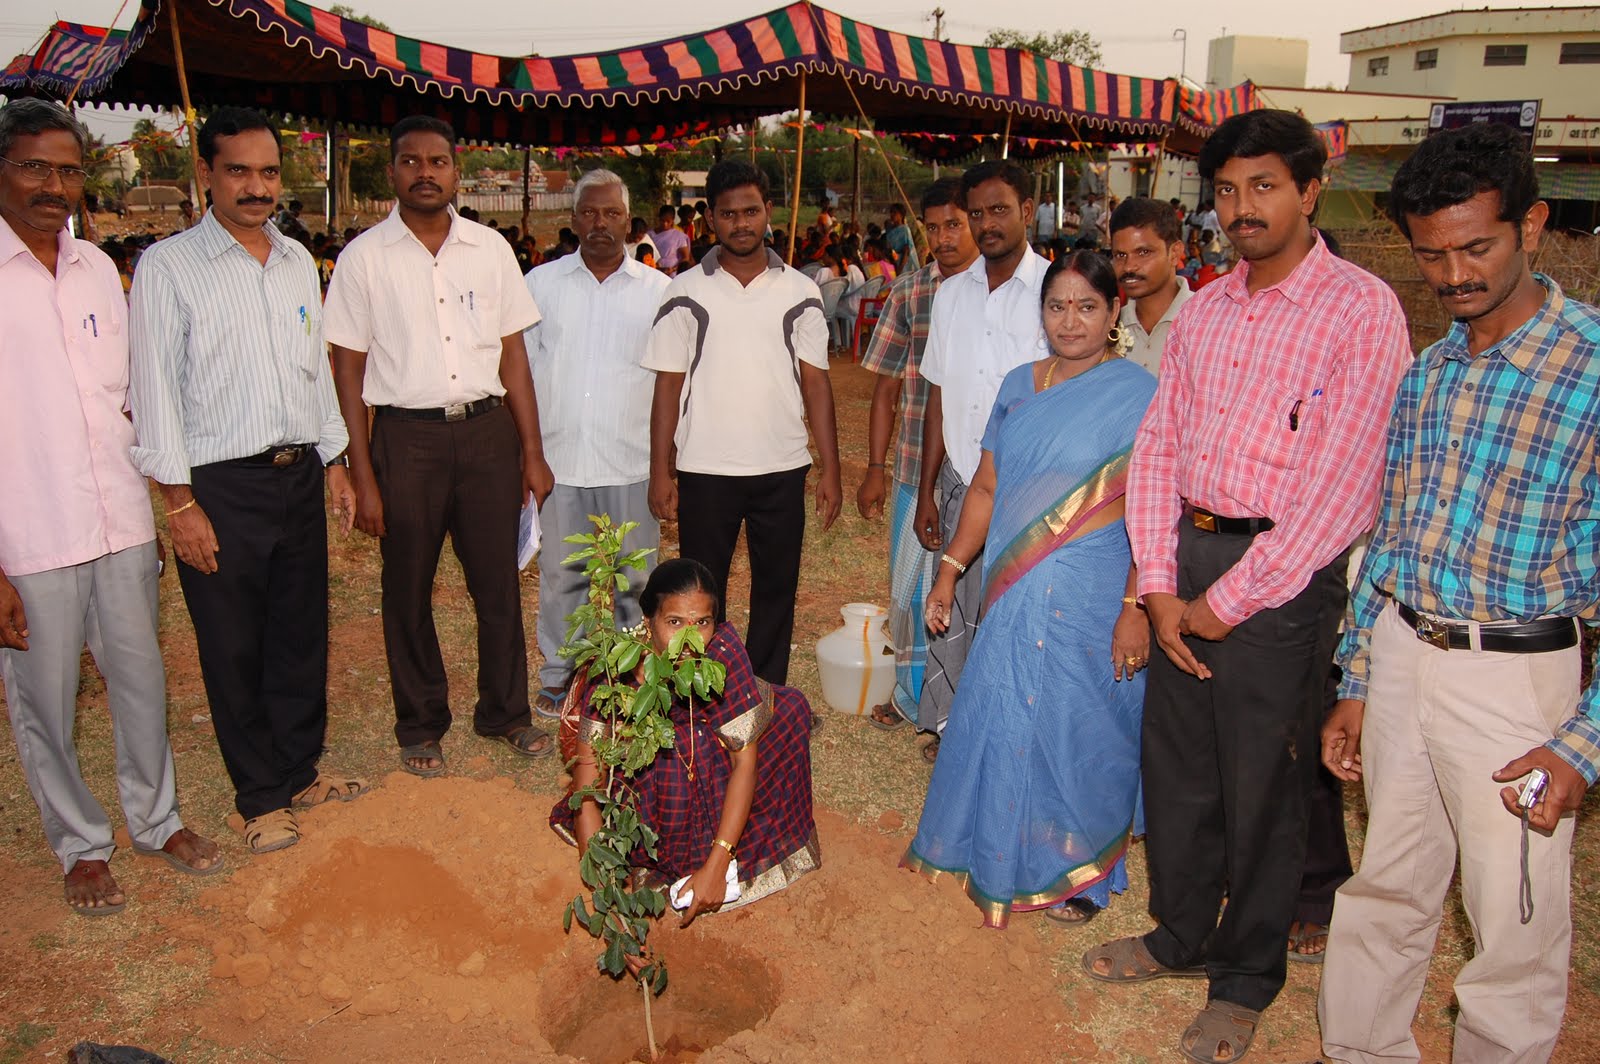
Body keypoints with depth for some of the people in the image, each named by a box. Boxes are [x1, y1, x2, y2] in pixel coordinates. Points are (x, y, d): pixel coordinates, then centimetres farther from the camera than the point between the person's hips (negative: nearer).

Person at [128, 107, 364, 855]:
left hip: (299, 476, 5)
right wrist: (180, 504, -12)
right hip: (221, 487, -5)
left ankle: (300, 770, 31)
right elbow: (154, 390, -9)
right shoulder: (168, 267, -7)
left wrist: (335, 462, 15)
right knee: (235, 650, 6)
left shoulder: (298, 261, 10)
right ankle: (261, 797, 22)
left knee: (303, 633, 14)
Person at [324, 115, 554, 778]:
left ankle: (505, 712, 27)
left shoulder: (489, 249, 6)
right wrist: (363, 476, -6)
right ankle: (421, 725, 27)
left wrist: (533, 451, 6)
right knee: (408, 592, 9)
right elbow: (349, 371, -1)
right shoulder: (364, 257, -1)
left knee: (499, 582, 8)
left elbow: (513, 353, 9)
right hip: (406, 436, -1)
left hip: (487, 429, 2)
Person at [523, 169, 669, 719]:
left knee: (635, 576, 7)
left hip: (632, 461, -1)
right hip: (559, 458, 1)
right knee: (560, 573, 10)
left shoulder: (657, 290, 4)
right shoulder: (541, 283, 6)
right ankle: (558, 675, 25)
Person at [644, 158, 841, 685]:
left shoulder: (800, 293, 4)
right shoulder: (686, 293, 1)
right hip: (704, 469, -1)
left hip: (782, 468, 1)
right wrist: (661, 471, -4)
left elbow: (815, 383, 5)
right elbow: (668, 386, 1)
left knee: (776, 592, 10)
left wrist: (830, 468, -1)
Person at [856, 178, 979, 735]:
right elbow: (887, 386, 9)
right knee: (909, 587, 13)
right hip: (916, 469, 3)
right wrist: (876, 467, 7)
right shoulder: (908, 292, 5)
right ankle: (914, 695, 34)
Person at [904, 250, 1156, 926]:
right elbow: (986, 489, 13)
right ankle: (1005, 855, 36)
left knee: (1077, 728, 5)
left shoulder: (1137, 394, -7)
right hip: (1015, 591, 5)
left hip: (1091, 595, -5)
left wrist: (1136, 607, -19)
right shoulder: (1019, 386, 10)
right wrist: (949, 571, 9)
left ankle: (1079, 870, 28)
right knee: (1003, 717, 13)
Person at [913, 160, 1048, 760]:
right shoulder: (952, 294, 9)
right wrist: (926, 491, 9)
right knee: (954, 607, 11)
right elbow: (939, 396, 11)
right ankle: (951, 722, 28)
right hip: (960, 482, 4)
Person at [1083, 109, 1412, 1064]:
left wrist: (1227, 602, -13)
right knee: (1175, 762, 15)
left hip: (1283, 573, -5)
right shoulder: (1202, 312, 10)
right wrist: (1159, 584, -2)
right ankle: (1182, 934, 37)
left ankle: (1247, 980, 28)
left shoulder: (1362, 308, -9)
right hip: (1185, 558, 6)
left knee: (1262, 787, 7)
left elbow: (1341, 484, -15)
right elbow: (1157, 445, 9)